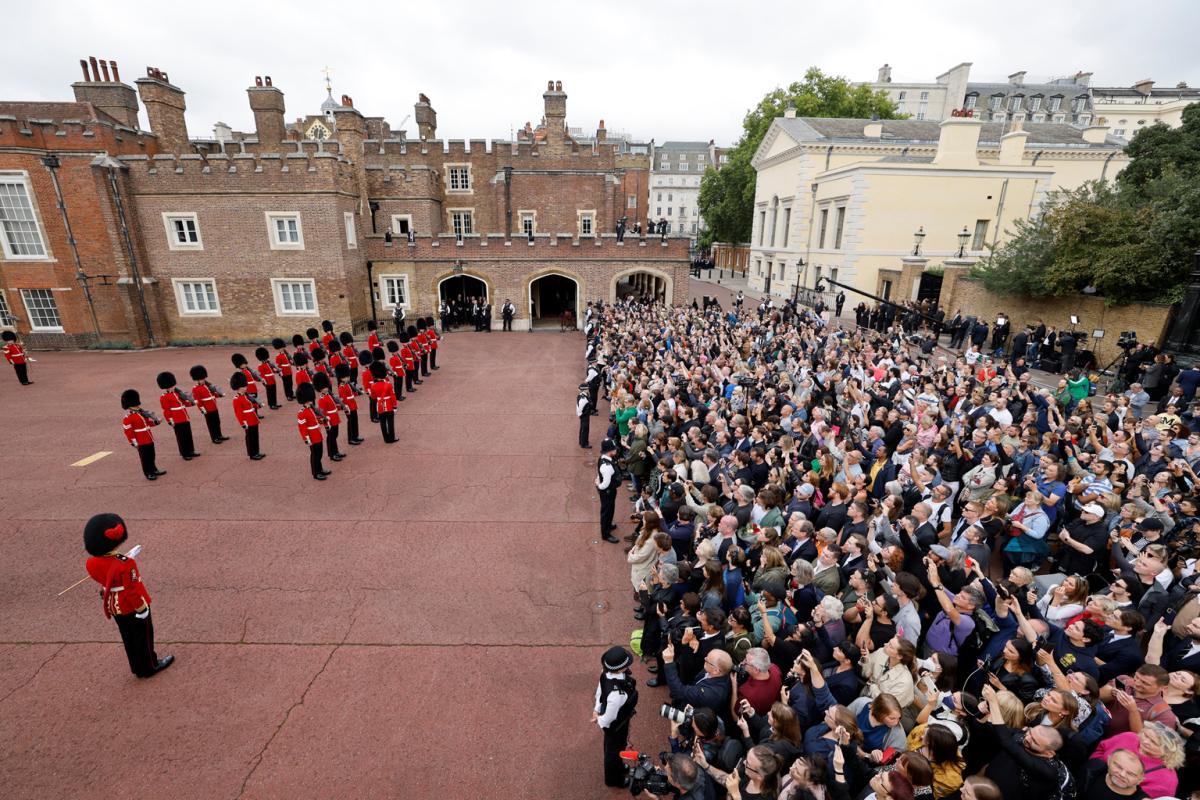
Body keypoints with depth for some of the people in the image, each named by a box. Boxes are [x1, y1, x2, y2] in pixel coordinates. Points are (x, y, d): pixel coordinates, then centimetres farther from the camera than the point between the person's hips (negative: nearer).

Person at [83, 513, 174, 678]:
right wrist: (142, 609, -14)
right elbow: (132, 590, -25)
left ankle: (138, 668, 38)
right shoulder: (125, 564, -34)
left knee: (128, 637, 22)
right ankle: (150, 666, 29)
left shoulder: (92, 564, -13)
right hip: (132, 606, -7)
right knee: (143, 635, 13)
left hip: (113, 606, 7)